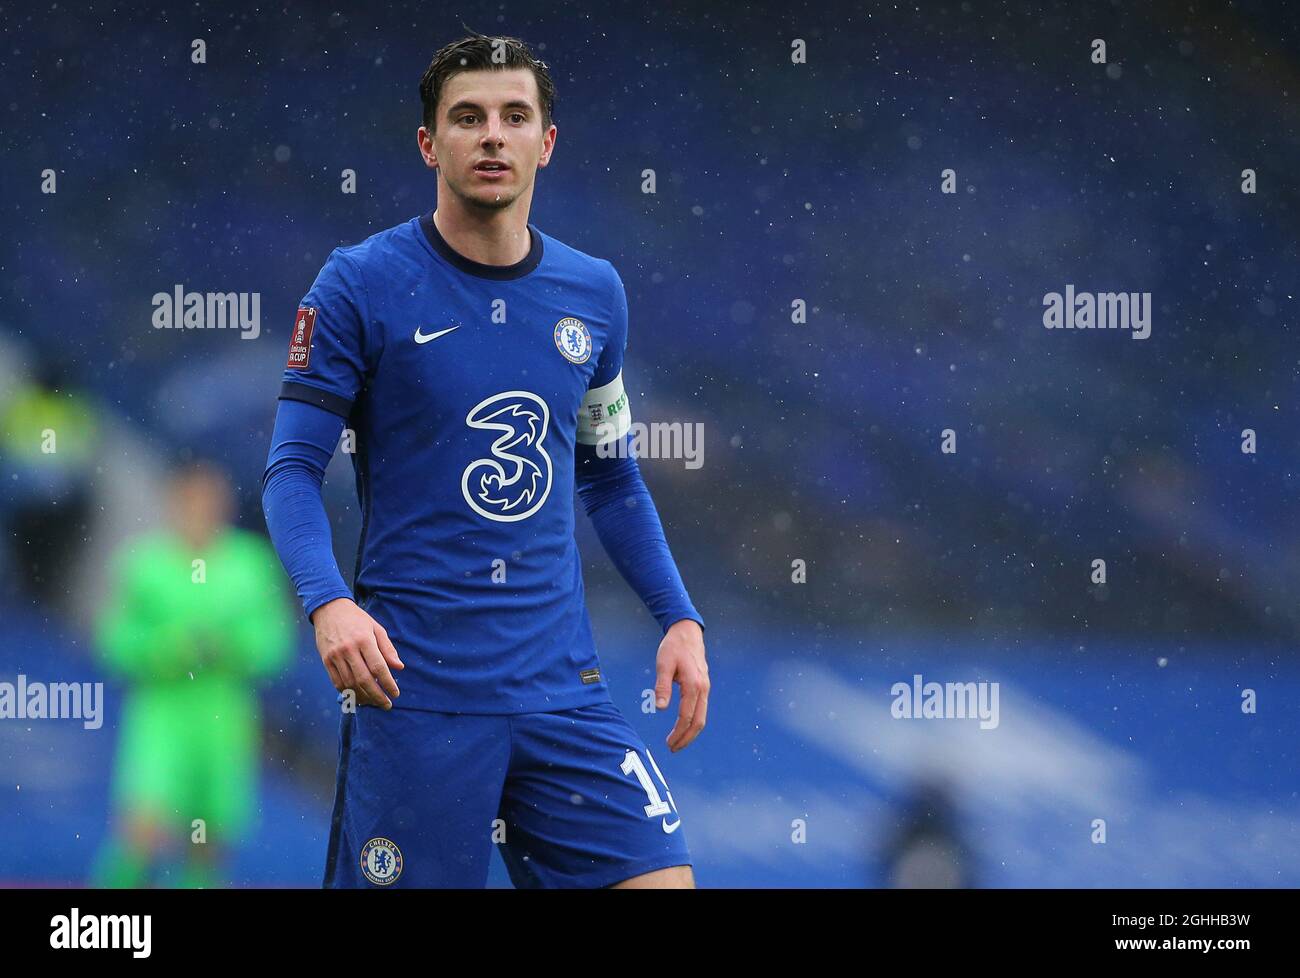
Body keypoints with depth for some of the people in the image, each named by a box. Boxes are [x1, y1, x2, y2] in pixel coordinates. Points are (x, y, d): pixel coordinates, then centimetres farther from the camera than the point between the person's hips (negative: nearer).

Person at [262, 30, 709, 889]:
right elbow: (293, 468, -6)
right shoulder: (361, 285, -4)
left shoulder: (593, 293, 10)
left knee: (661, 877, -8)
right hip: (415, 686, -4)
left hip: (561, 684, 4)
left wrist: (680, 617, 10)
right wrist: (328, 603, -23)